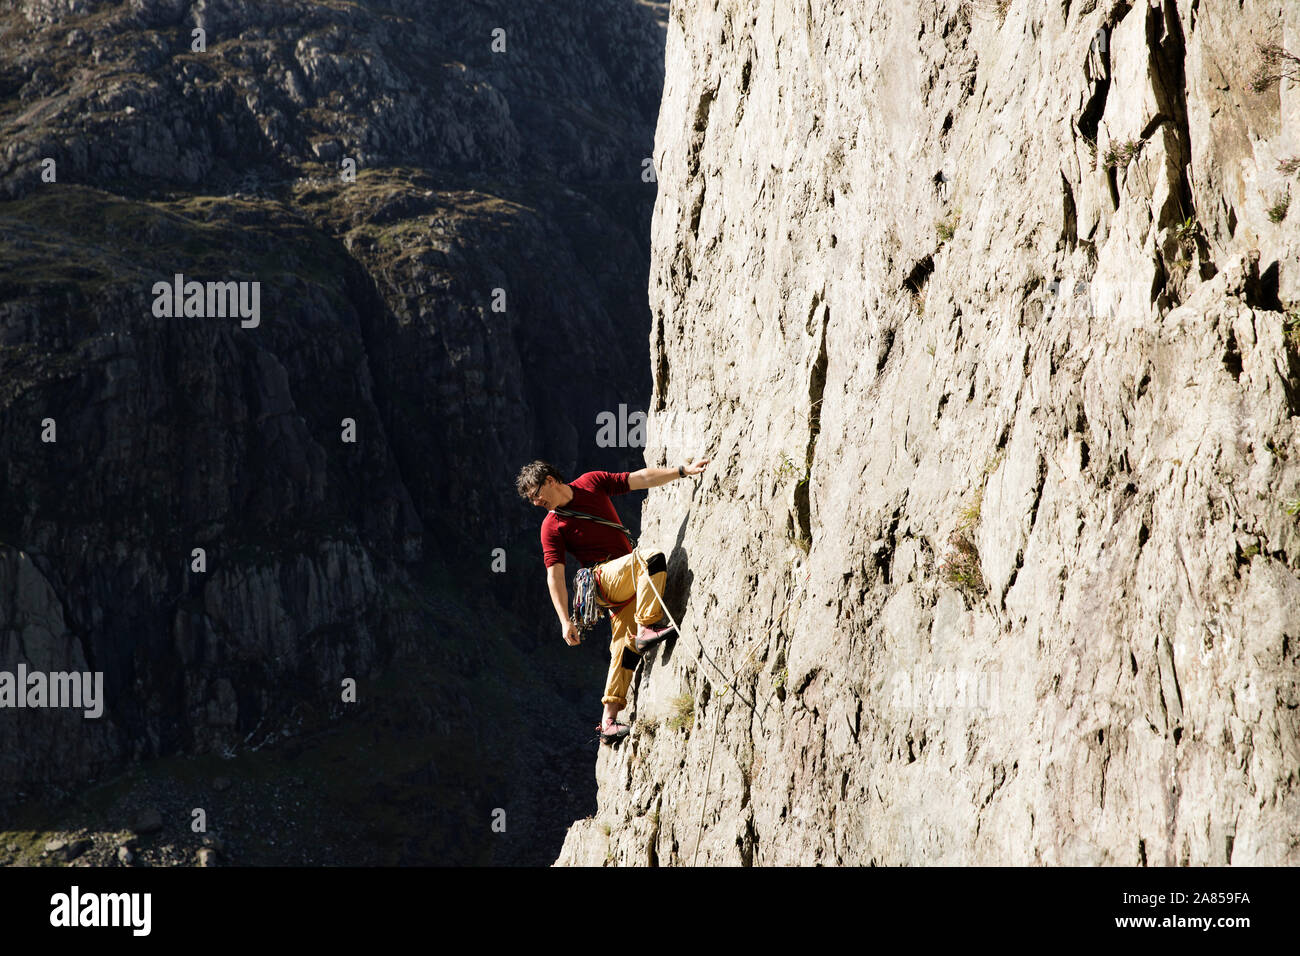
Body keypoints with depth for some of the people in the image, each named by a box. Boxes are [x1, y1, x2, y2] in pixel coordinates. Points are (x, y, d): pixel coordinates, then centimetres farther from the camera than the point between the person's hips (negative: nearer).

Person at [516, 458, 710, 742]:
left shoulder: (592, 483, 9)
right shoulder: (552, 527, -2)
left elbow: (641, 479, 8)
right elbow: (554, 576, -7)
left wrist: (683, 471, 2)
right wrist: (565, 621, -14)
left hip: (629, 580, 5)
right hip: (604, 577, -5)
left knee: (626, 648, -1)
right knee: (652, 557, -29)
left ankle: (609, 721, 1)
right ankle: (646, 629, -32)